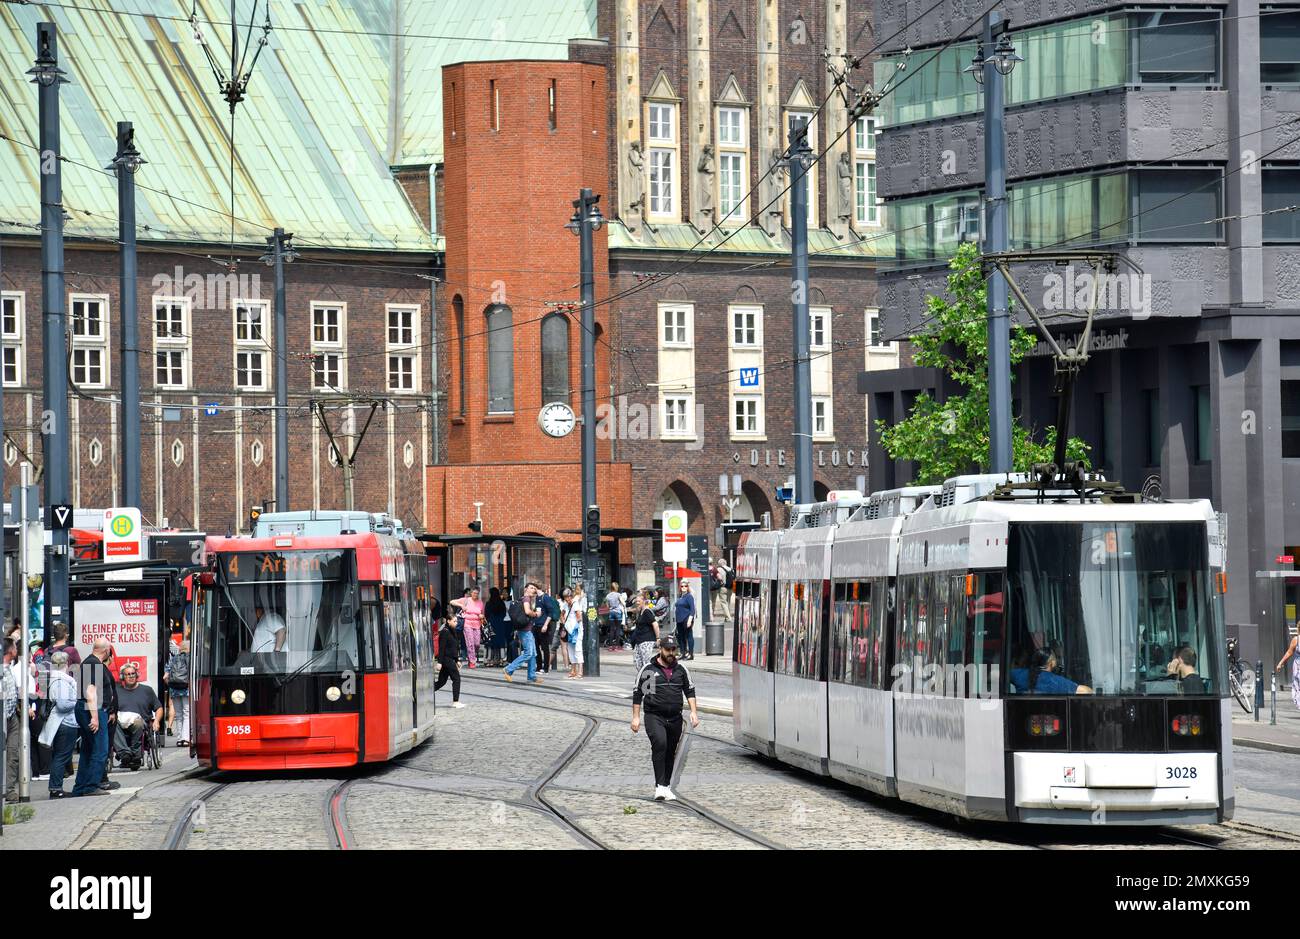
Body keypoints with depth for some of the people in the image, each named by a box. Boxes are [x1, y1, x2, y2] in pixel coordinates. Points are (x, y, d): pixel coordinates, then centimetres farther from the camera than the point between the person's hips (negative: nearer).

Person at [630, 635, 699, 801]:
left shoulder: (680, 669, 10)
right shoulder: (648, 669, 1)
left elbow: (690, 690, 17)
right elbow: (637, 693, 5)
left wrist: (693, 712, 4)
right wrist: (636, 717, 1)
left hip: (675, 718, 4)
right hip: (654, 716, -4)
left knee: (670, 753, 10)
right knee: (660, 744, -25)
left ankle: (666, 787, 22)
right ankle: (660, 786, -28)